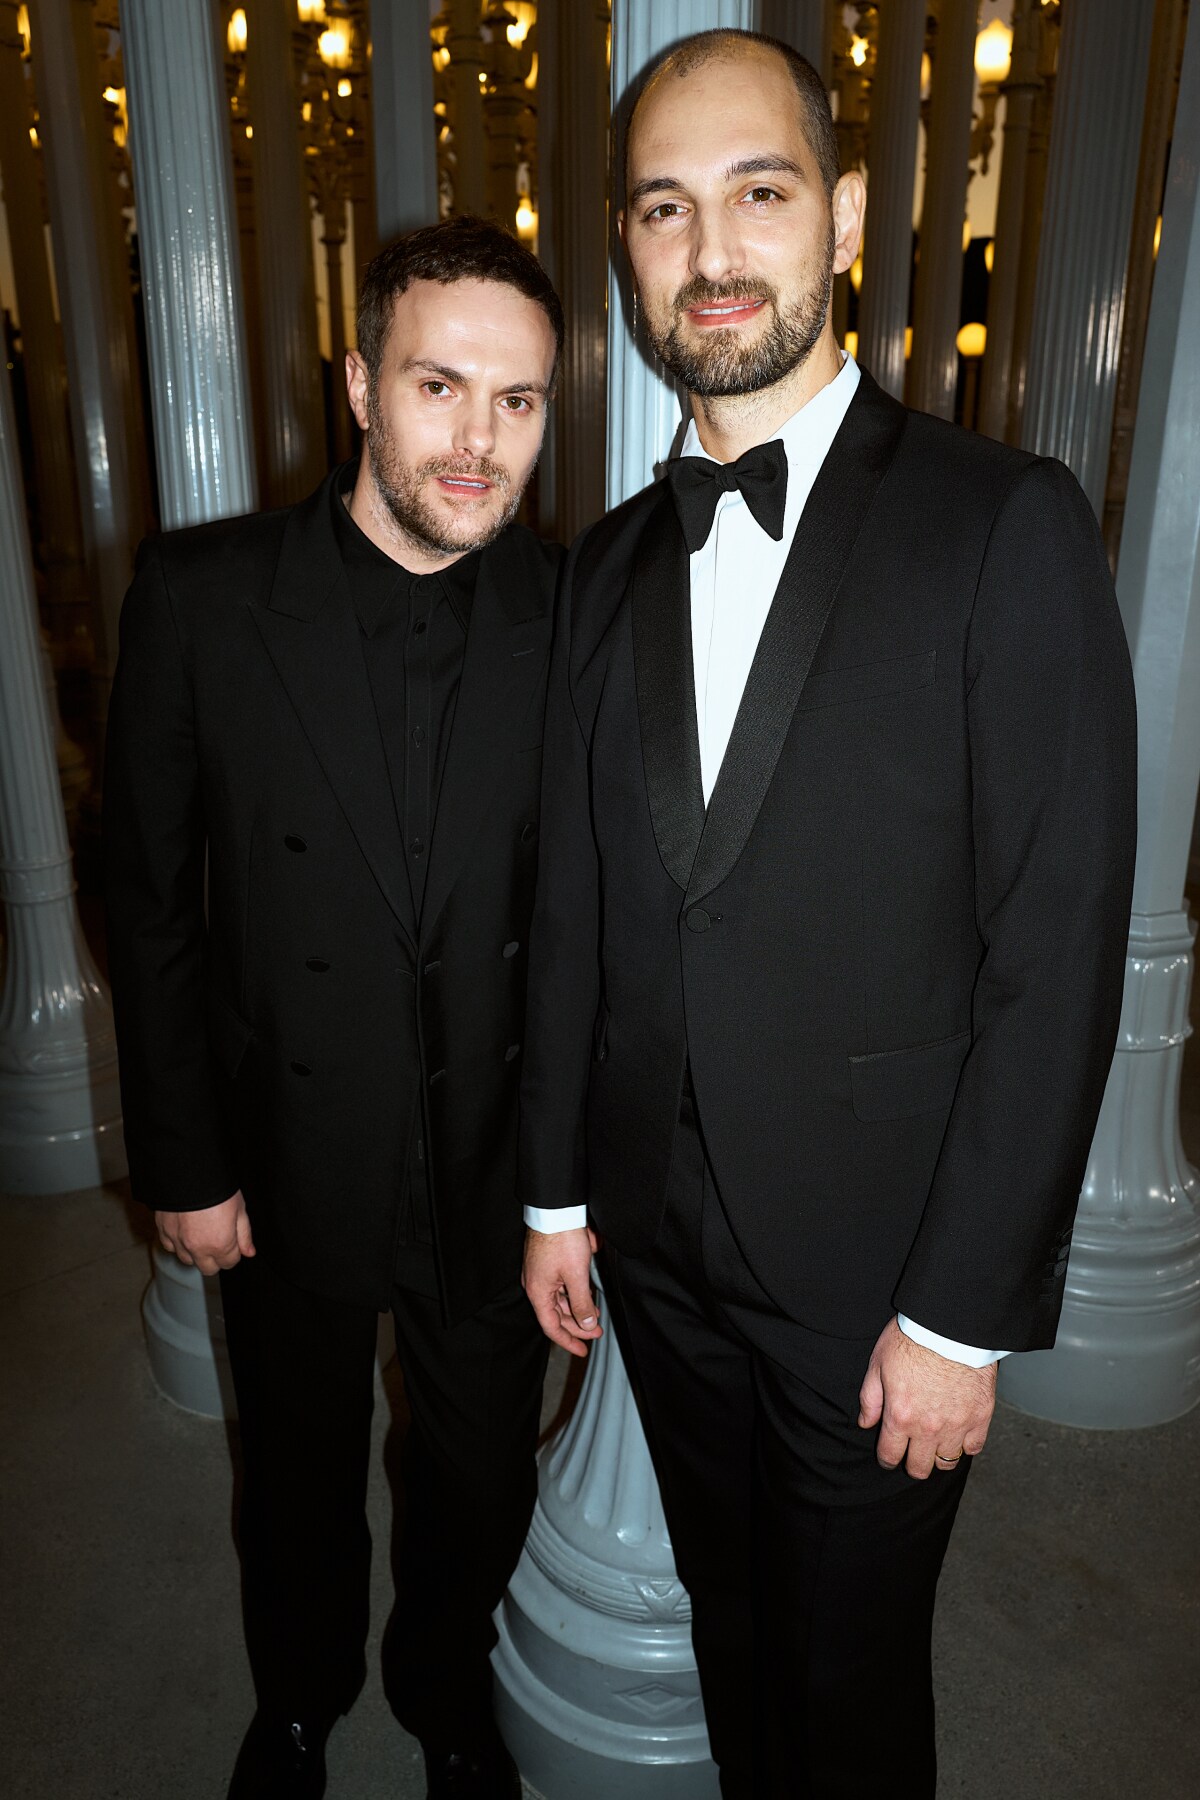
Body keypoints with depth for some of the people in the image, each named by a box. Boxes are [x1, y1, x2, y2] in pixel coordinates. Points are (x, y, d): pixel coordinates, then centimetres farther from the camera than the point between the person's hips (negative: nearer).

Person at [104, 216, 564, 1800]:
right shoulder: (200, 598, -13)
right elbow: (150, 905, -7)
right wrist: (181, 1163, -5)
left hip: (494, 1174, 1)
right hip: (287, 1166, 0)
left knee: (482, 1486, 22)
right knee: (300, 1477, 25)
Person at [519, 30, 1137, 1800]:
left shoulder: (1007, 526, -12)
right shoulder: (608, 564, 4)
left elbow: (1056, 956, -15)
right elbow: (574, 914, 6)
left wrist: (965, 1313, -13)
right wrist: (557, 1196, 8)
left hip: (875, 1269, -4)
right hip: (659, 1247, 5)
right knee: (733, 1635, 26)